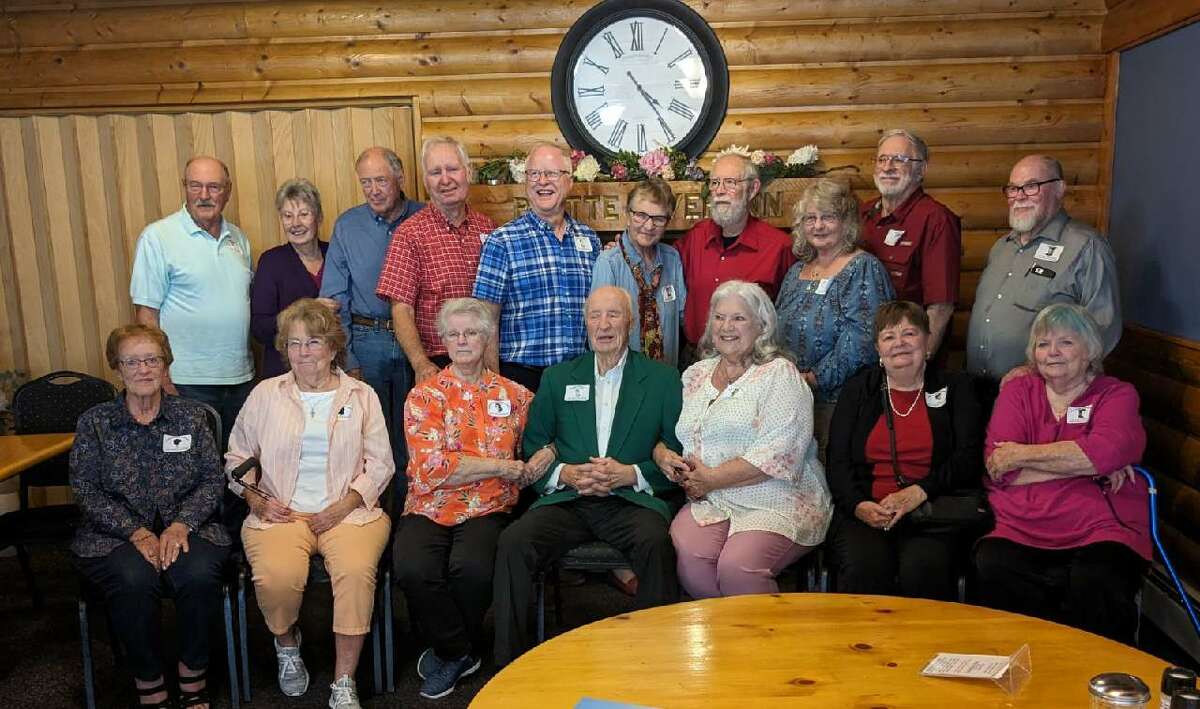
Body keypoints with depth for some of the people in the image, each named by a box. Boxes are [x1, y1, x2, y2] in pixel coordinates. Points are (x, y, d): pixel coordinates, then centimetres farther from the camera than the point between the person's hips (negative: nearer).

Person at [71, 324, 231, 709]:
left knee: (198, 574, -31)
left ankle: (193, 674, -5)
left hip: (184, 528, 1)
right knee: (135, 580, -33)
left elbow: (213, 479, 3)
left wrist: (181, 525, -14)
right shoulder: (94, 422, 5)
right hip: (115, 533, 0)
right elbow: (85, 490, -1)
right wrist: (136, 532, -14)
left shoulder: (192, 416, 7)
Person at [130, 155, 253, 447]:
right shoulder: (158, 237, -6)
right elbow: (146, 313, -9)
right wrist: (162, 380, -14)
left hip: (241, 379, 6)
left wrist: (253, 367, 12)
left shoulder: (238, 238, 11)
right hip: (188, 382, -5)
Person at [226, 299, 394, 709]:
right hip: (280, 513, 1)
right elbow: (237, 457, 17)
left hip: (348, 511, 0)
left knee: (356, 571, -31)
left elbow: (380, 463, 6)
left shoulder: (362, 396, 10)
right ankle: (286, 645, 7)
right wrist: (257, 500, 0)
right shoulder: (265, 394, 13)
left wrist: (343, 506, -8)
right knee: (276, 578, -29)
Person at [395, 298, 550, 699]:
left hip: (489, 509, 0)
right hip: (430, 509, 0)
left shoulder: (514, 395, 10)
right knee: (413, 569, -29)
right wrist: (502, 466, -7)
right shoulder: (425, 395, 4)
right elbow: (430, 467, -7)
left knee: (470, 567, -30)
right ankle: (460, 652, 1)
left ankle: (451, 653, 3)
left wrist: (545, 456, -8)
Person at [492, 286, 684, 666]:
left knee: (656, 544, -34)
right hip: (567, 500, 2)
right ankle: (511, 662, -12)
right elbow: (530, 448, 14)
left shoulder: (663, 379, 10)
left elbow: (679, 456, 4)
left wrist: (632, 474, -12)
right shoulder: (558, 378, 17)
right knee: (513, 541, -25)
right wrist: (564, 473, -6)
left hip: (633, 499, -2)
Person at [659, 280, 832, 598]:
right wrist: (664, 455, -2)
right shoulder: (696, 375, 17)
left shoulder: (779, 374, -2)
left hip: (777, 503, -4)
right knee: (687, 557, -25)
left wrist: (712, 478, -13)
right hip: (709, 501, 5)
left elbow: (779, 453, -14)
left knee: (738, 566, -30)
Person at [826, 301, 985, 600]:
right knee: (863, 571, -28)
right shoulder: (858, 388, 16)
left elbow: (969, 459, 2)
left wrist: (918, 493, -13)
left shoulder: (956, 387, 13)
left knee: (922, 571, -30)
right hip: (865, 512, 1)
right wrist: (859, 505, -11)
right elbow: (837, 462, 8)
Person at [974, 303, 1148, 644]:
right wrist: (1087, 466, -5)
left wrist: (1021, 455, -6)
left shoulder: (1118, 394, 13)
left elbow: (1105, 451, -10)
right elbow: (998, 470, 0)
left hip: (1101, 532, -1)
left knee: (1095, 586, -33)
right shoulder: (1018, 391, 15)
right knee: (991, 569, -30)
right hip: (1020, 533, 1)